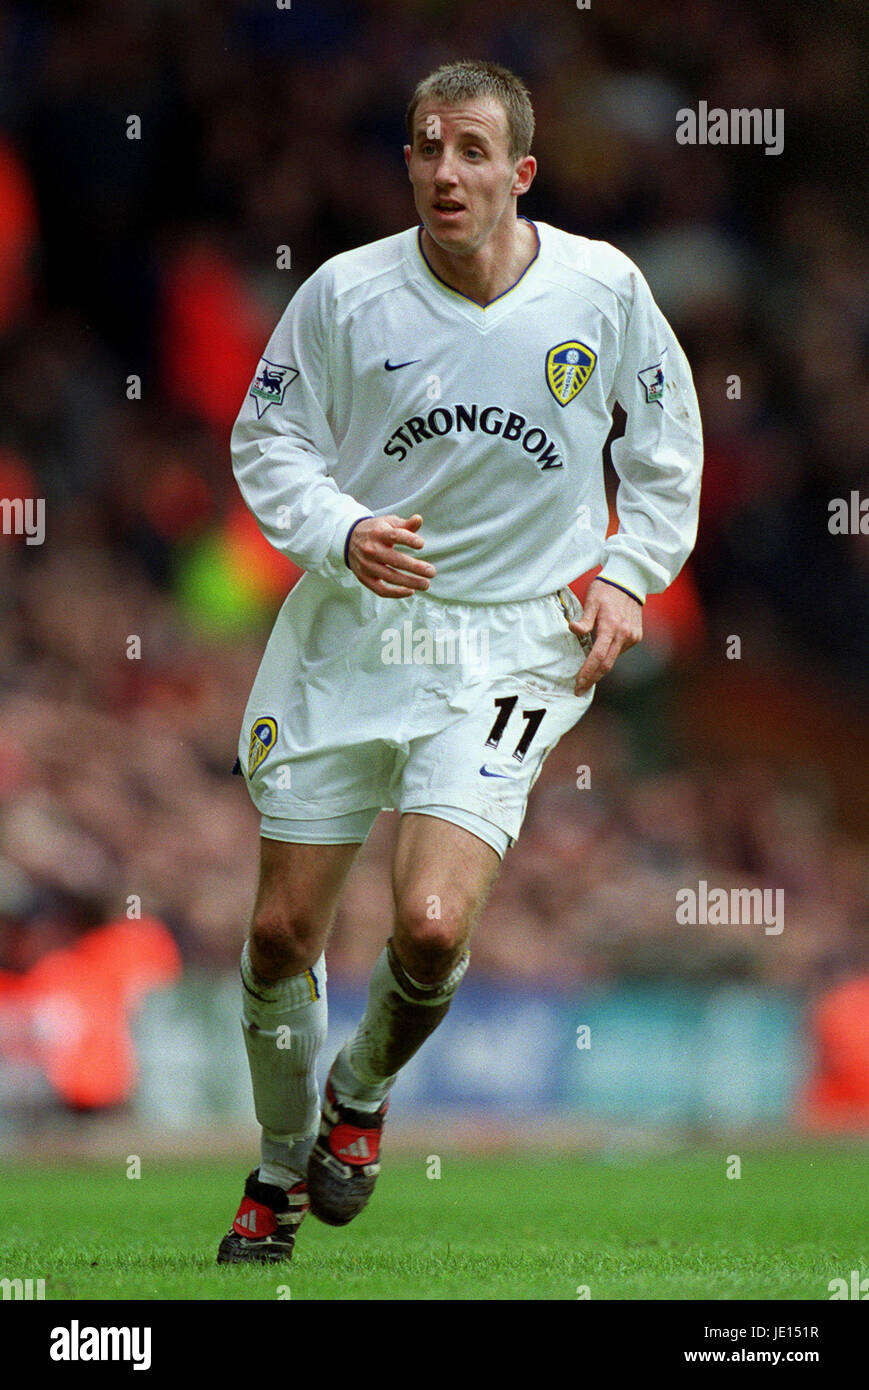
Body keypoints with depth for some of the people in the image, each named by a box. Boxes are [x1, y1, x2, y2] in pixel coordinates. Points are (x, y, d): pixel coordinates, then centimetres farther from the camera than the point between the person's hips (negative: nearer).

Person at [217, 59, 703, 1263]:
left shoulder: (602, 287, -6)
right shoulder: (346, 293, -8)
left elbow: (666, 433, 12)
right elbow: (267, 439, 3)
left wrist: (629, 574, 3)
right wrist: (342, 533, -14)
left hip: (511, 642, -1)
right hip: (348, 629, 1)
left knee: (431, 925, -19)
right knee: (283, 931, 4)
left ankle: (363, 1095, 15)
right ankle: (282, 1170, 29)